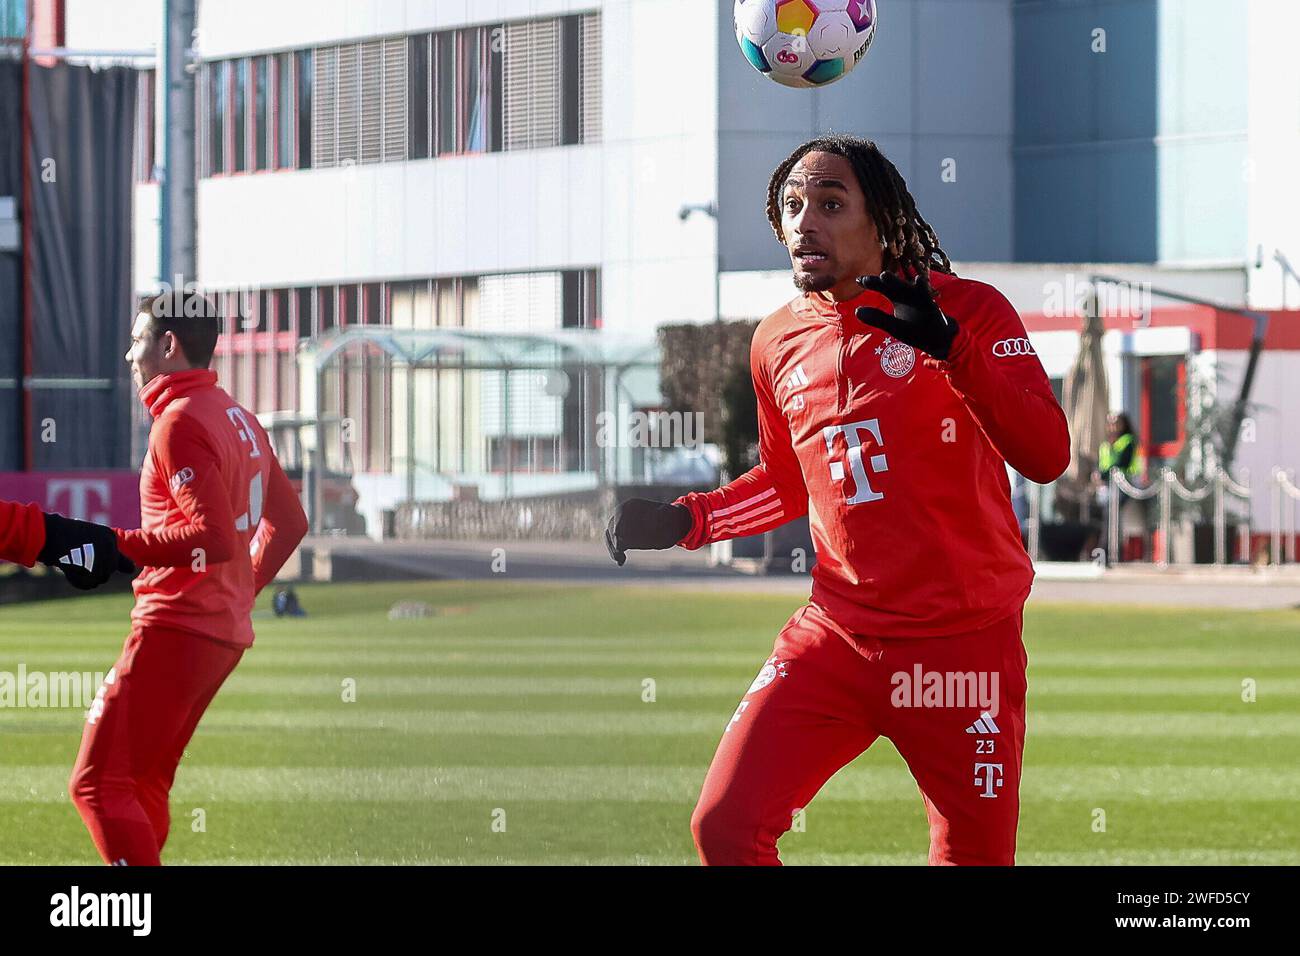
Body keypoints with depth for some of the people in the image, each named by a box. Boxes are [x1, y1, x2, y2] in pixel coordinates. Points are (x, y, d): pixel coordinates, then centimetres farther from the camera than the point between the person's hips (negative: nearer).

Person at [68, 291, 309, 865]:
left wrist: (112, 545, -20)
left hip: (176, 631, -10)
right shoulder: (240, 420, 17)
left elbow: (214, 537, -23)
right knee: (142, 787, 16)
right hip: (227, 632, 10)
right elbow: (288, 522, 24)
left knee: (99, 785, -11)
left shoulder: (180, 423, -13)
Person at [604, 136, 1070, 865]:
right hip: (837, 635, 4)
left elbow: (1047, 456, -18)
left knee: (975, 858, -2)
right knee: (725, 824, -9)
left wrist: (949, 346, -28)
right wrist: (682, 521, 11)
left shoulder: (967, 309, -6)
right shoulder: (779, 341, 10)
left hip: (964, 639, -4)